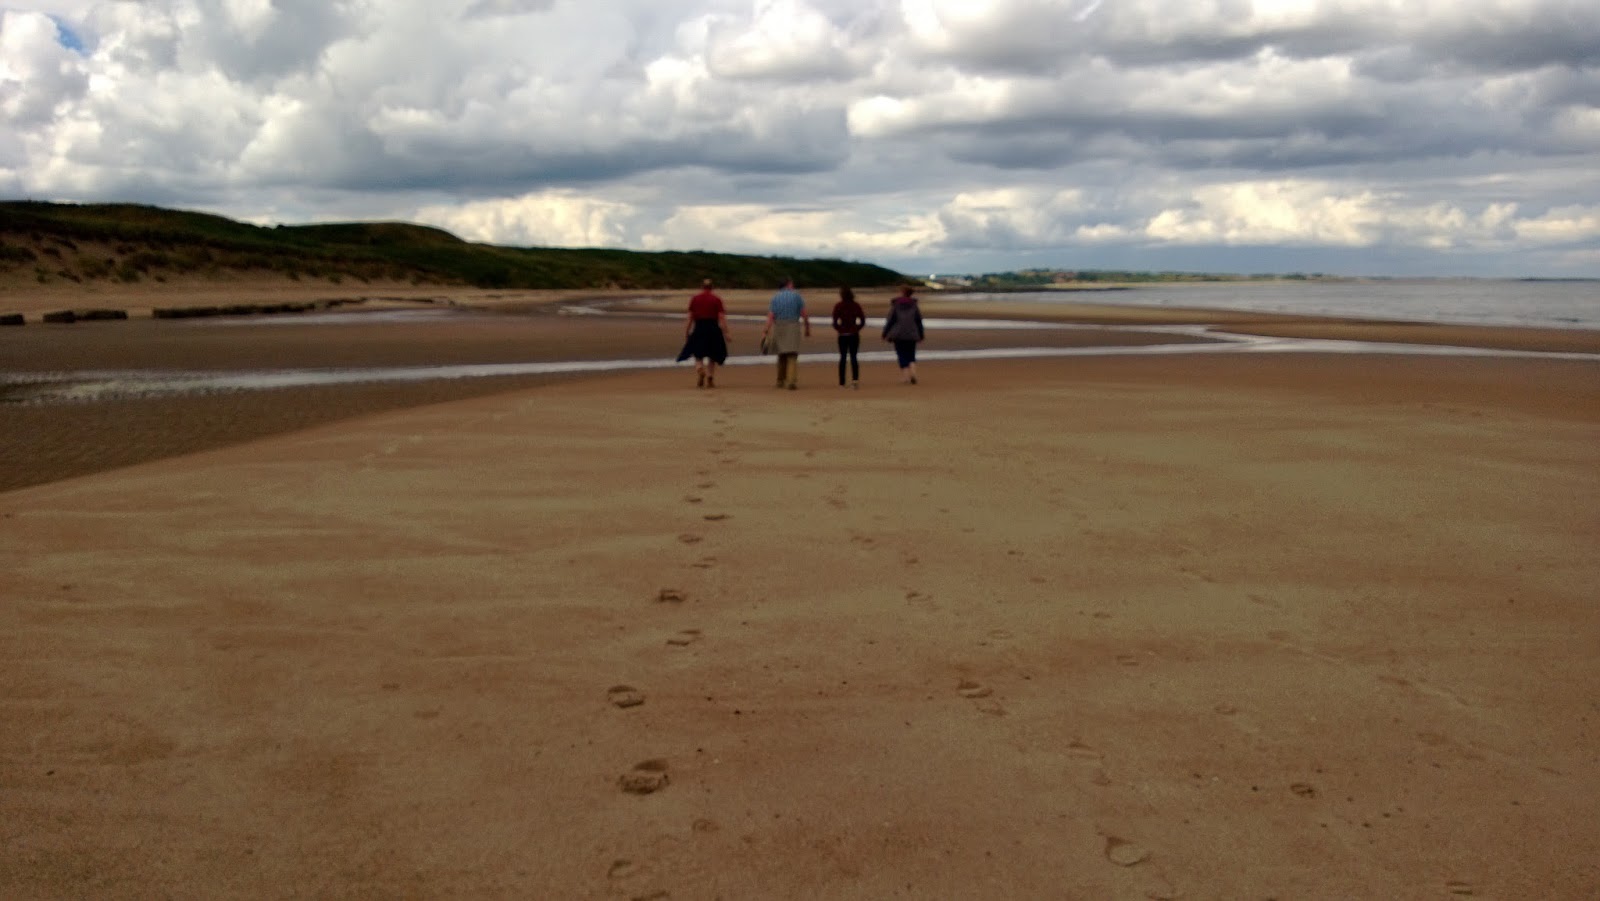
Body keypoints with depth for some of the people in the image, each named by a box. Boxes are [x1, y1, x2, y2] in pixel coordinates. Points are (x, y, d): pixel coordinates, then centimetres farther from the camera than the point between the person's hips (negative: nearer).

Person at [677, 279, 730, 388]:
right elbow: (722, 318, -5)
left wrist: (686, 333, 9)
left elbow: (690, 318, 4)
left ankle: (700, 370, -27)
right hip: (713, 329, 0)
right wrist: (726, 333, -4)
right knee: (712, 356, 14)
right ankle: (710, 379, 8)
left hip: (699, 329, 0)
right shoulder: (716, 300, 1)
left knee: (698, 356, 4)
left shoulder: (694, 299, 5)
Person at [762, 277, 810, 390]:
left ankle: (780, 381, 22)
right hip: (793, 327, -3)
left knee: (782, 355, 17)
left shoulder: (775, 297, 7)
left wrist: (766, 332, -6)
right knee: (792, 356, -4)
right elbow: (804, 314, -3)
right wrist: (807, 328, 7)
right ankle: (792, 381, -17)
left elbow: (770, 316, -2)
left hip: (778, 328, 3)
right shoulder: (796, 295, 0)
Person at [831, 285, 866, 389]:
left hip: (842, 335, -1)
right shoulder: (856, 306, 1)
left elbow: (835, 323, -11)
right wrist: (856, 329, 8)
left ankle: (842, 382, 6)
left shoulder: (838, 306, -5)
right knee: (853, 357, 5)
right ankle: (855, 378, -14)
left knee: (843, 358, 6)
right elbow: (862, 321, -2)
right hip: (854, 335, 1)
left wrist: (840, 329, 6)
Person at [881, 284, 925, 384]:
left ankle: (907, 377, -4)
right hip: (912, 335, 2)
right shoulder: (914, 305, 4)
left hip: (898, 335, -2)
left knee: (902, 357, 4)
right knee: (911, 356, 11)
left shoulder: (895, 305, -4)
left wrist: (885, 334, 2)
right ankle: (913, 374, -12)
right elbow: (919, 321, 7)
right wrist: (921, 335, 15)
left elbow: (890, 320, -5)